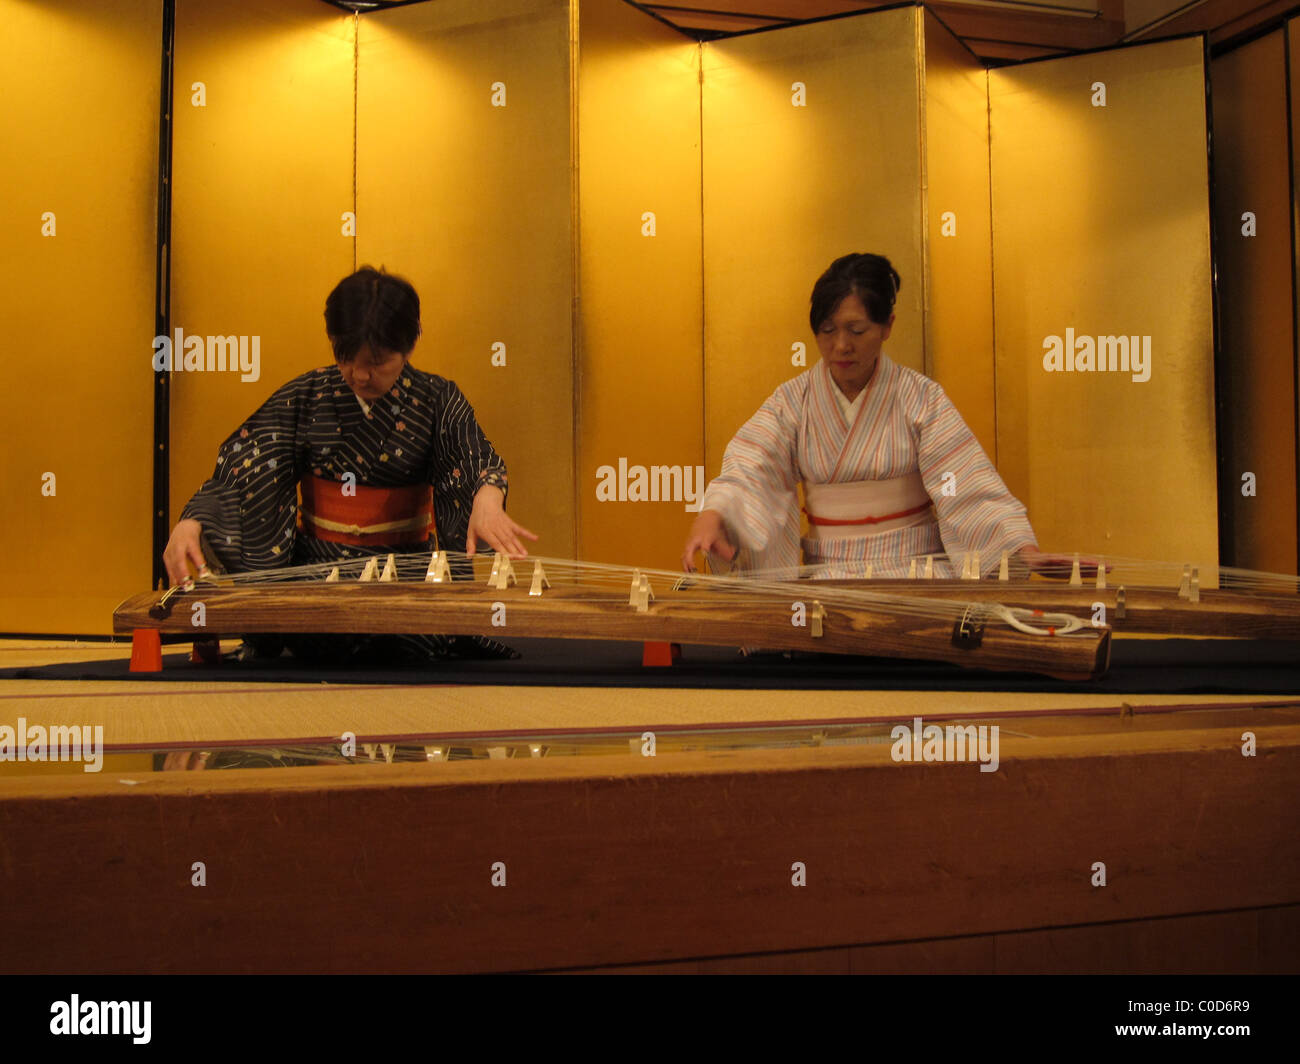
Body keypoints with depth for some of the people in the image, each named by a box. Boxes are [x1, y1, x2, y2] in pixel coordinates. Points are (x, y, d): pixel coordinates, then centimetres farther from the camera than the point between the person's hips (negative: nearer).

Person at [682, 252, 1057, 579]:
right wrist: (711, 515, -31)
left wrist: (1024, 548, -22)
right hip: (826, 570, 1)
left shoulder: (921, 398, 0)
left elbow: (968, 484, -7)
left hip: (915, 567, -1)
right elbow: (748, 469, -10)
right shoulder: (792, 400, 4)